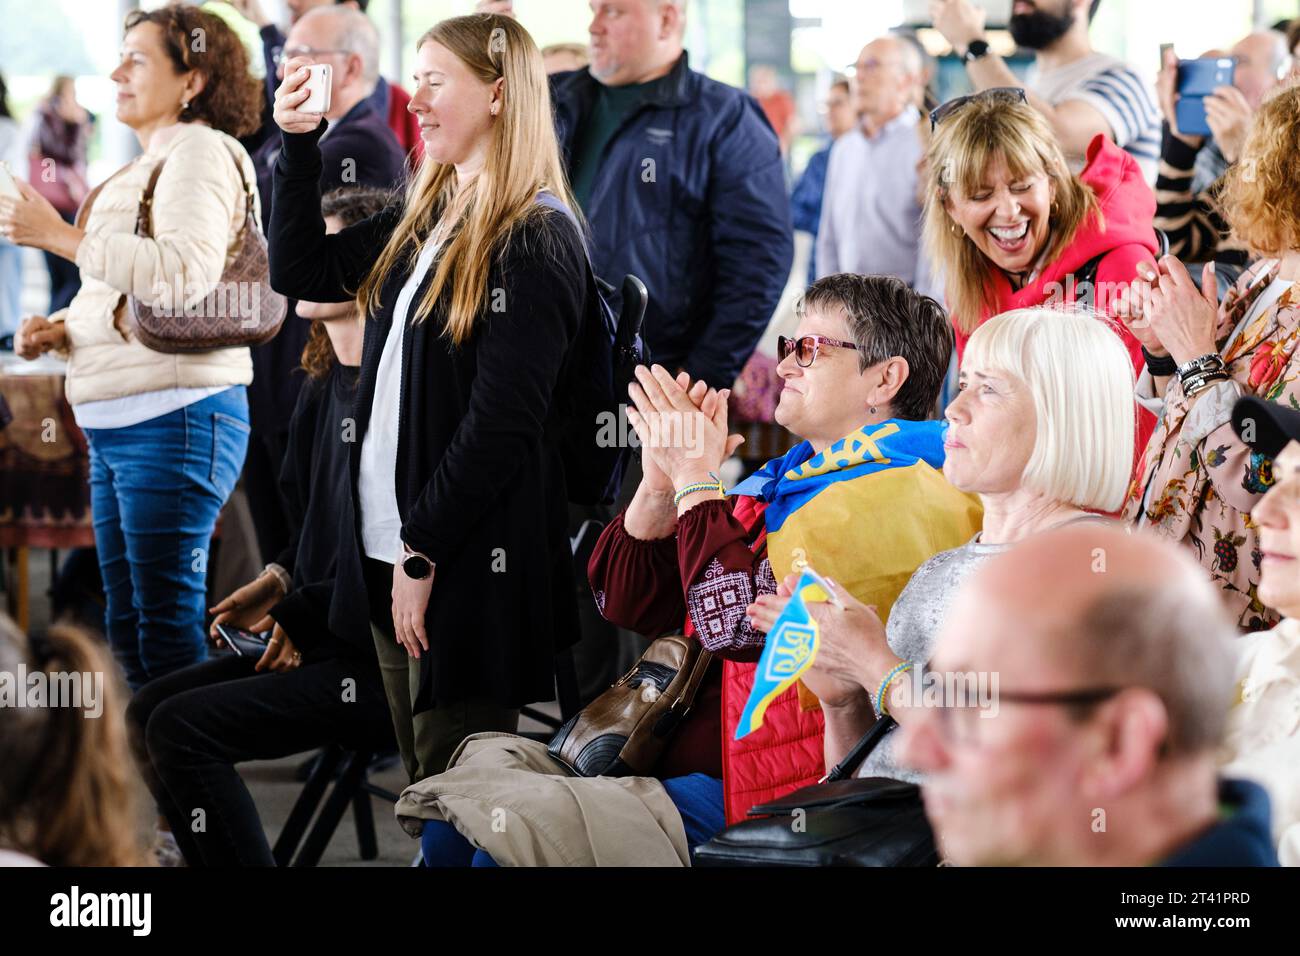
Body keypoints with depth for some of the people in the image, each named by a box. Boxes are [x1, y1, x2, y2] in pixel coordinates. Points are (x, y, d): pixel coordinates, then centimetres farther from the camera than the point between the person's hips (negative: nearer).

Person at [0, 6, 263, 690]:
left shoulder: (201, 151, -7)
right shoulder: (148, 166, 22)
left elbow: (186, 272, -24)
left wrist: (62, 236, -20)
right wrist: (60, 327, 9)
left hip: (174, 417, -10)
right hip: (114, 427, 10)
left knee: (168, 622, -9)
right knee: (127, 625, 12)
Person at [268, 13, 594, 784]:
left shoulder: (536, 242, -13)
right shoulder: (425, 219, 12)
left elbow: (501, 421, -18)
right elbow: (301, 271, 18)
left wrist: (422, 548, -16)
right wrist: (301, 143, 8)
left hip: (471, 561, -8)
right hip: (394, 546, 8)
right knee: (421, 780, 14)